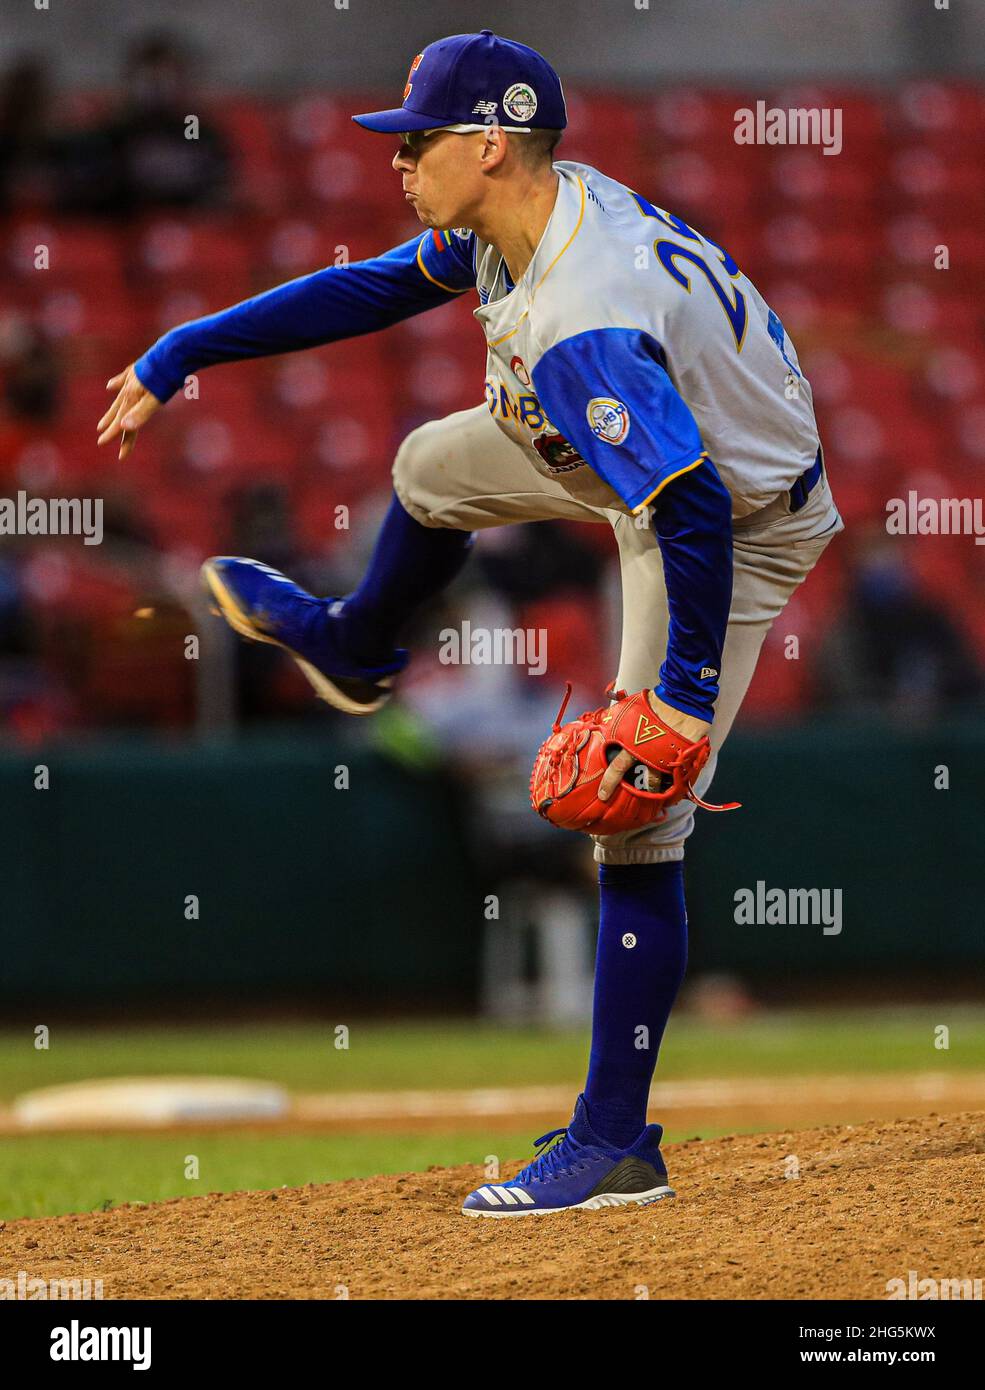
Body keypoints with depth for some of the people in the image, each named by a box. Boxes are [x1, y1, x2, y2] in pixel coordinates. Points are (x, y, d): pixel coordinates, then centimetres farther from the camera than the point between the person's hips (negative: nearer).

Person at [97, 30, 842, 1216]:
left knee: (634, 820, -11)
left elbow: (691, 510, -44)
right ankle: (353, 649, 60)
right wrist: (180, 354, 3)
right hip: (668, 450, 10)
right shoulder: (536, 210, -11)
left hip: (741, 526, -10)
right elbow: (379, 288, 2)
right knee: (432, 467, 27)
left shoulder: (580, 332, -40)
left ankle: (613, 1144, -6)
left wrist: (686, 693, -41)